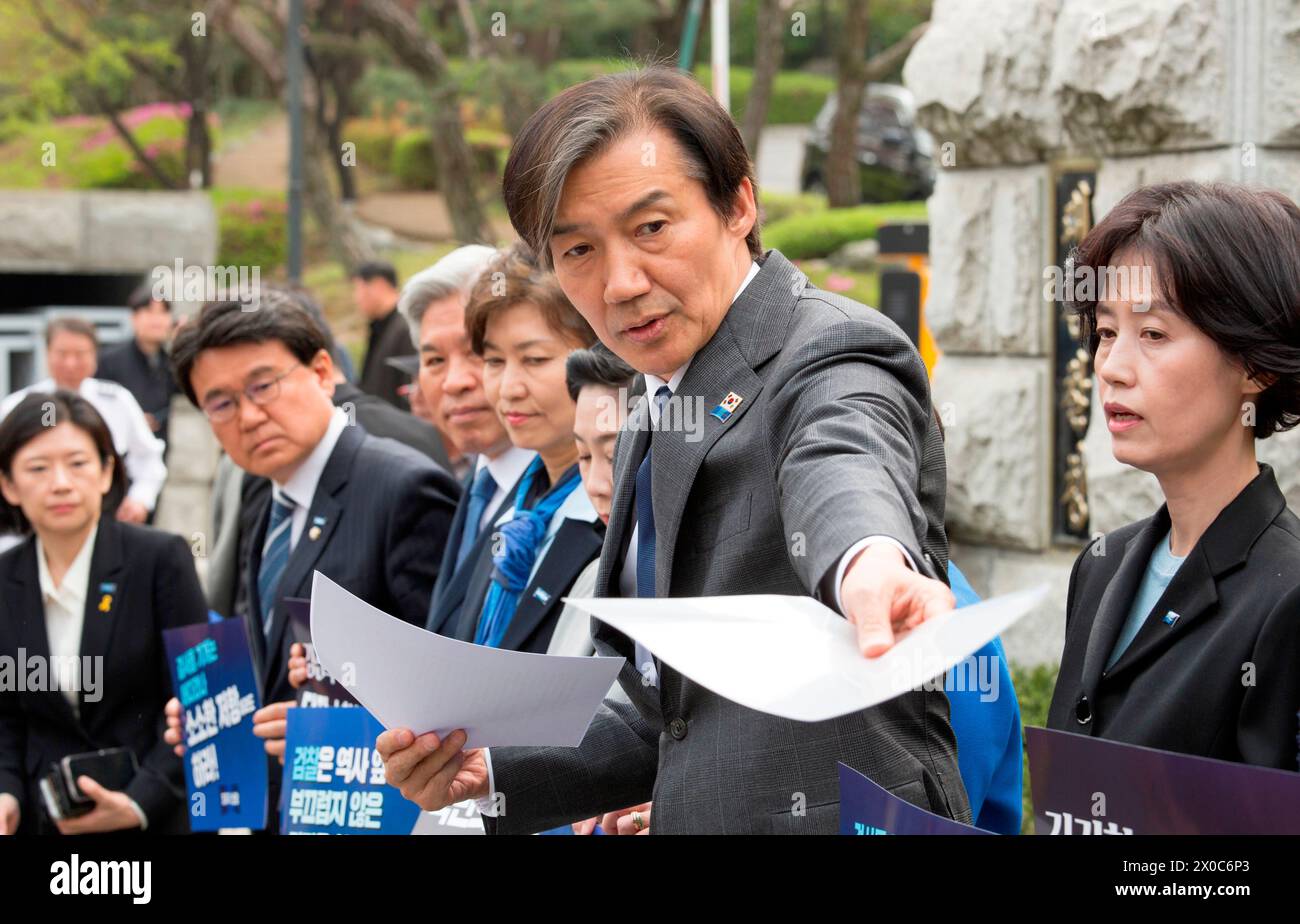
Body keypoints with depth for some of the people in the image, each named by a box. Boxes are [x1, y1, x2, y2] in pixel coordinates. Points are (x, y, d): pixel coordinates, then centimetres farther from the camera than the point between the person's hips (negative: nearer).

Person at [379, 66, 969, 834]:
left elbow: (842, 470, -36)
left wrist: (870, 563, -57)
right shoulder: (656, 427, 15)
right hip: (691, 816, 8)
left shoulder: (831, 354, -12)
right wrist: (489, 772, 6)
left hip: (839, 818, -8)